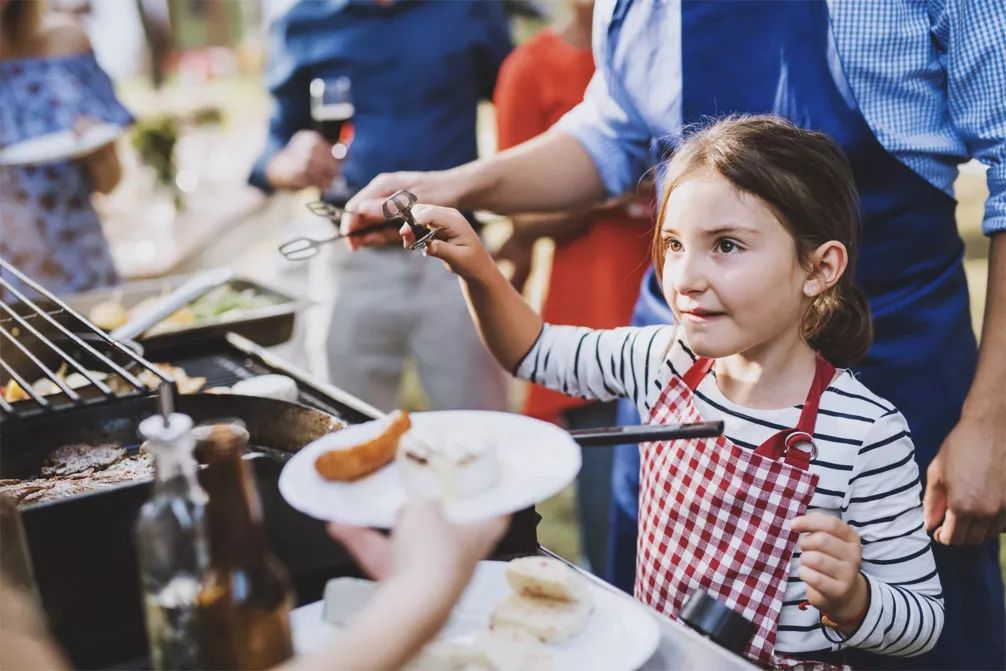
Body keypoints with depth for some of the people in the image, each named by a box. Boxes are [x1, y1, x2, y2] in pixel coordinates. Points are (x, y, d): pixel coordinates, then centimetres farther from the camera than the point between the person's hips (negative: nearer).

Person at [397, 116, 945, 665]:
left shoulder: (866, 434, -19)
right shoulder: (668, 360, -3)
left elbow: (923, 620, -9)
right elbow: (540, 354, 14)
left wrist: (849, 600, -28)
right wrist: (479, 273, -1)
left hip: (783, 662, -3)